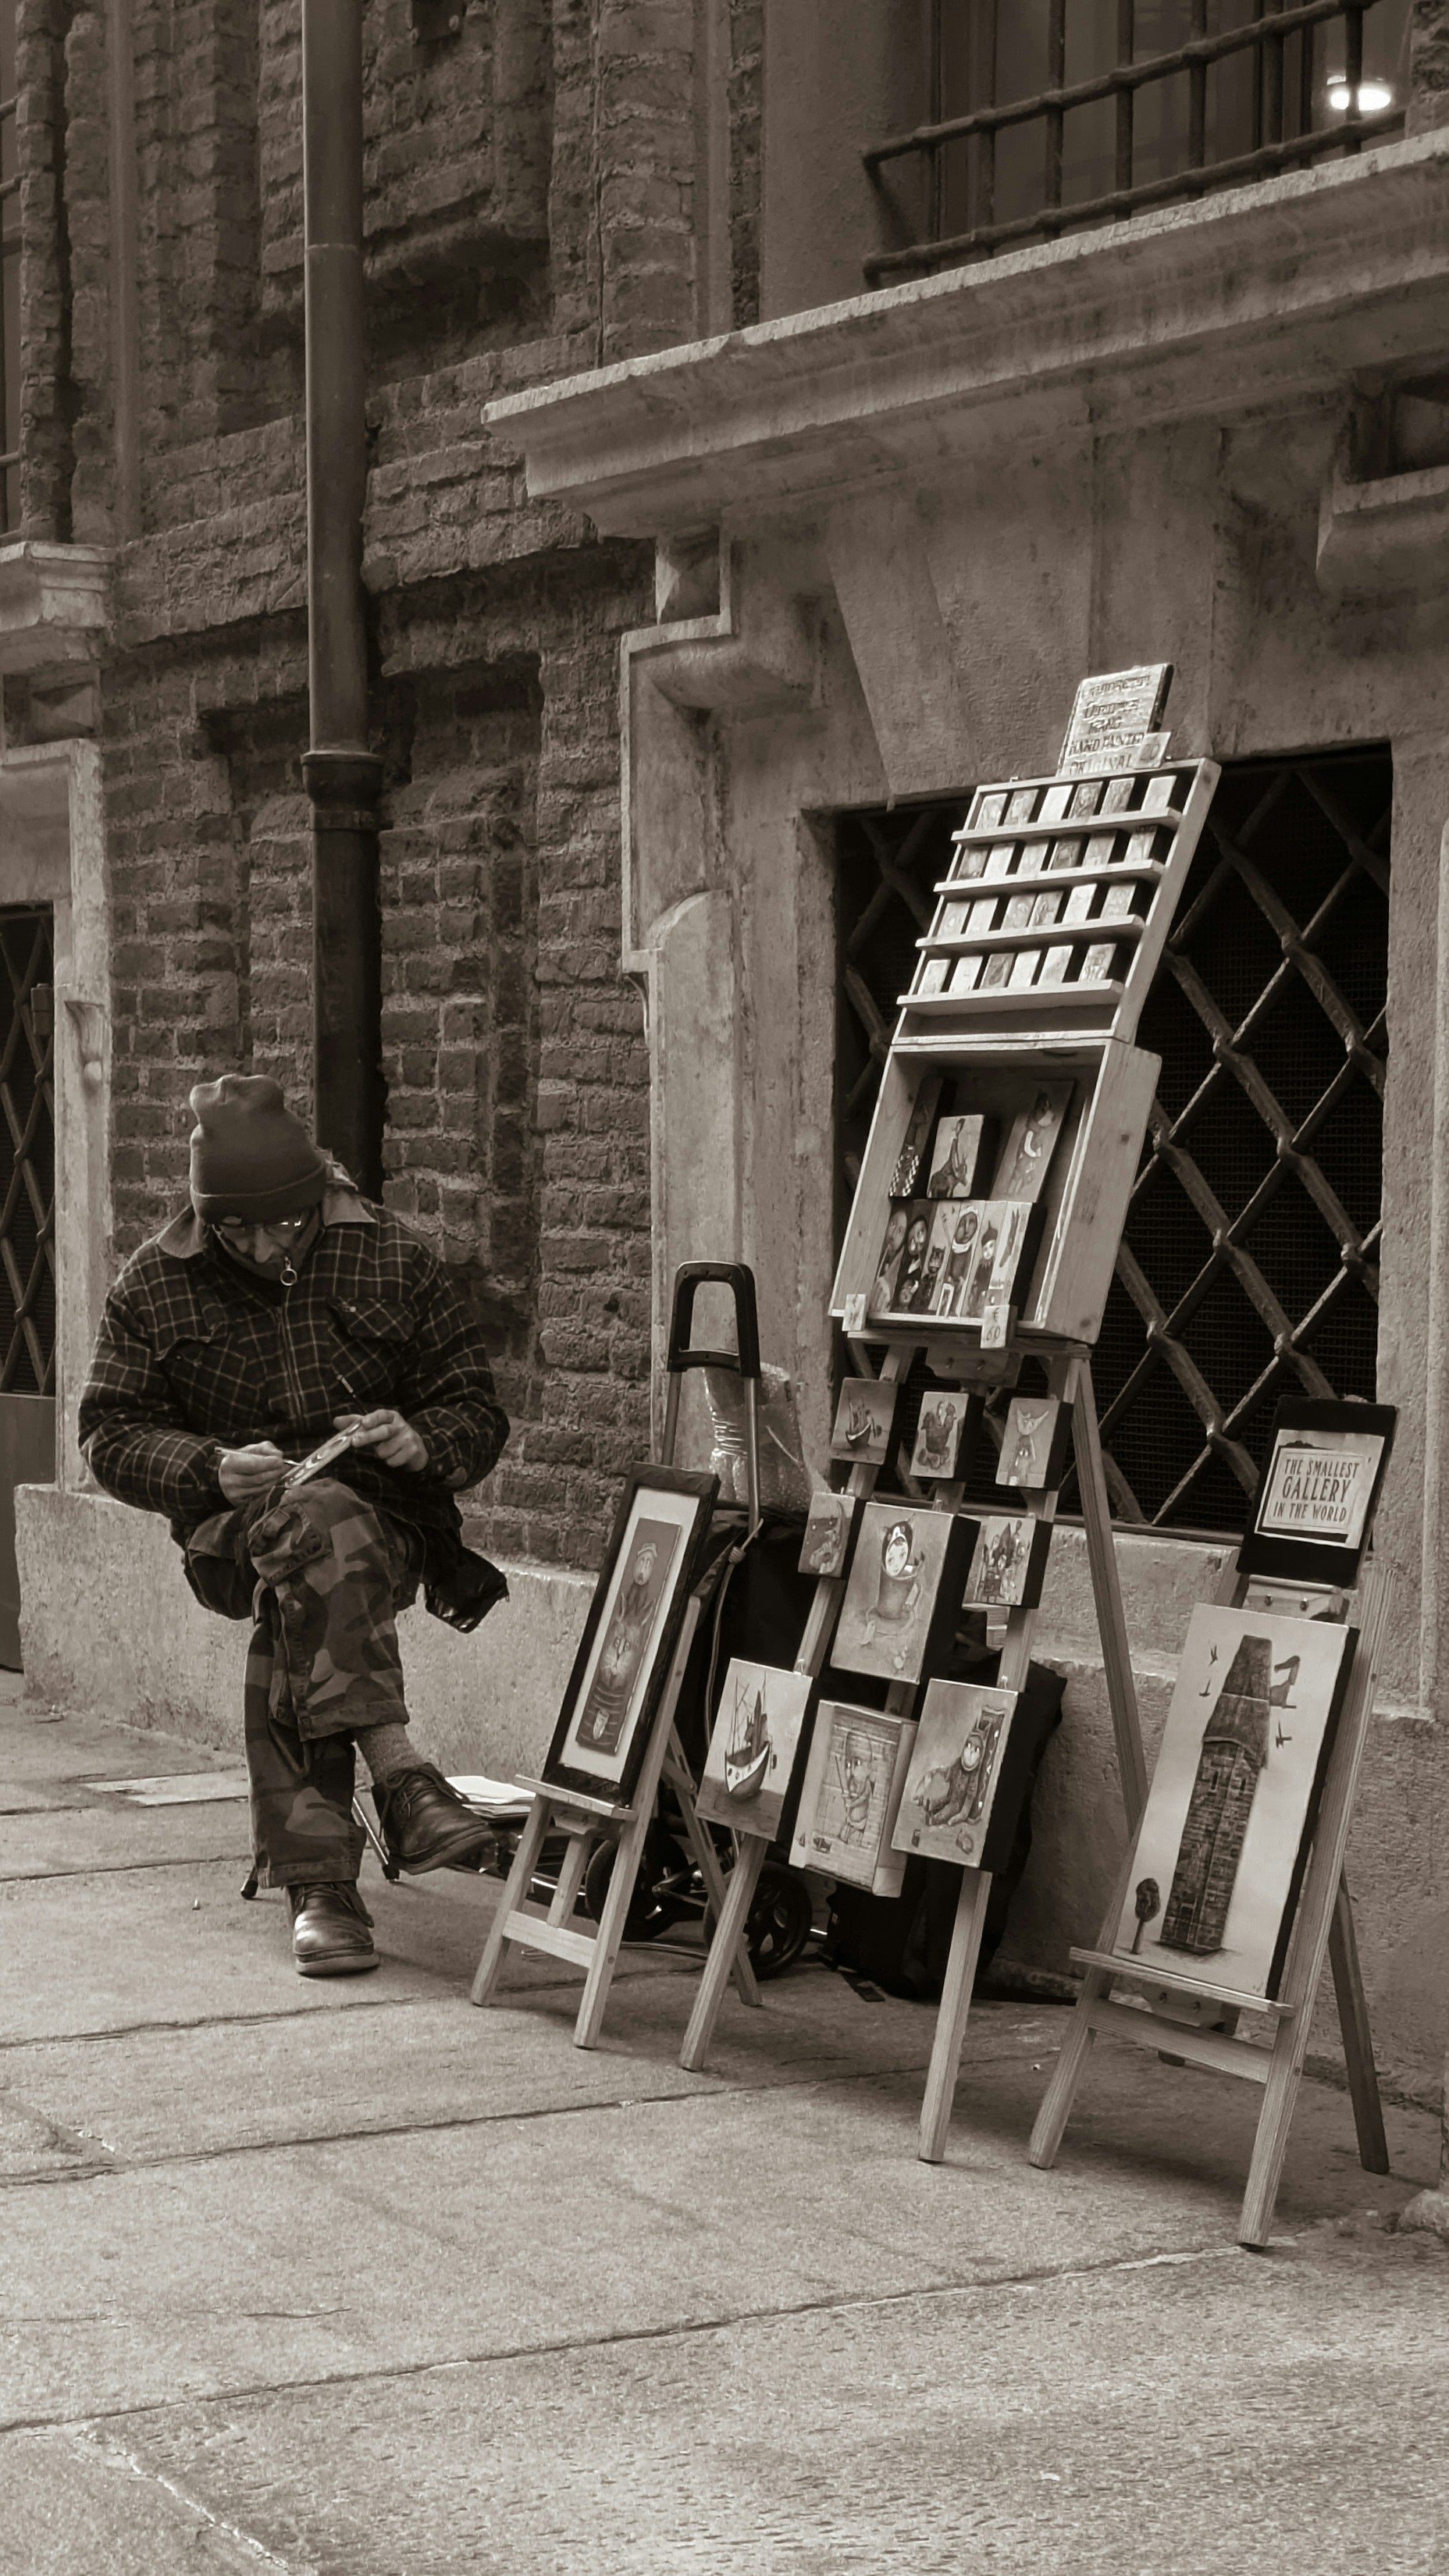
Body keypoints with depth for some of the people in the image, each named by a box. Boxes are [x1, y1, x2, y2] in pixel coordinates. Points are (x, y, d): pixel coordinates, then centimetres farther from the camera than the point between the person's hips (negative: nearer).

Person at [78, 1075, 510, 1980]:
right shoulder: (154, 1286, 7)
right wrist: (209, 1469, -14)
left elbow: (478, 1412, 10)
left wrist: (422, 1442, -15)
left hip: (390, 1517, 1)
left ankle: (318, 1880, -34)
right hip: (231, 1533, -1)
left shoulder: (393, 1261, 6)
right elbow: (112, 1434, 7)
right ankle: (400, 1775, -43)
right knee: (318, 1535, -39)